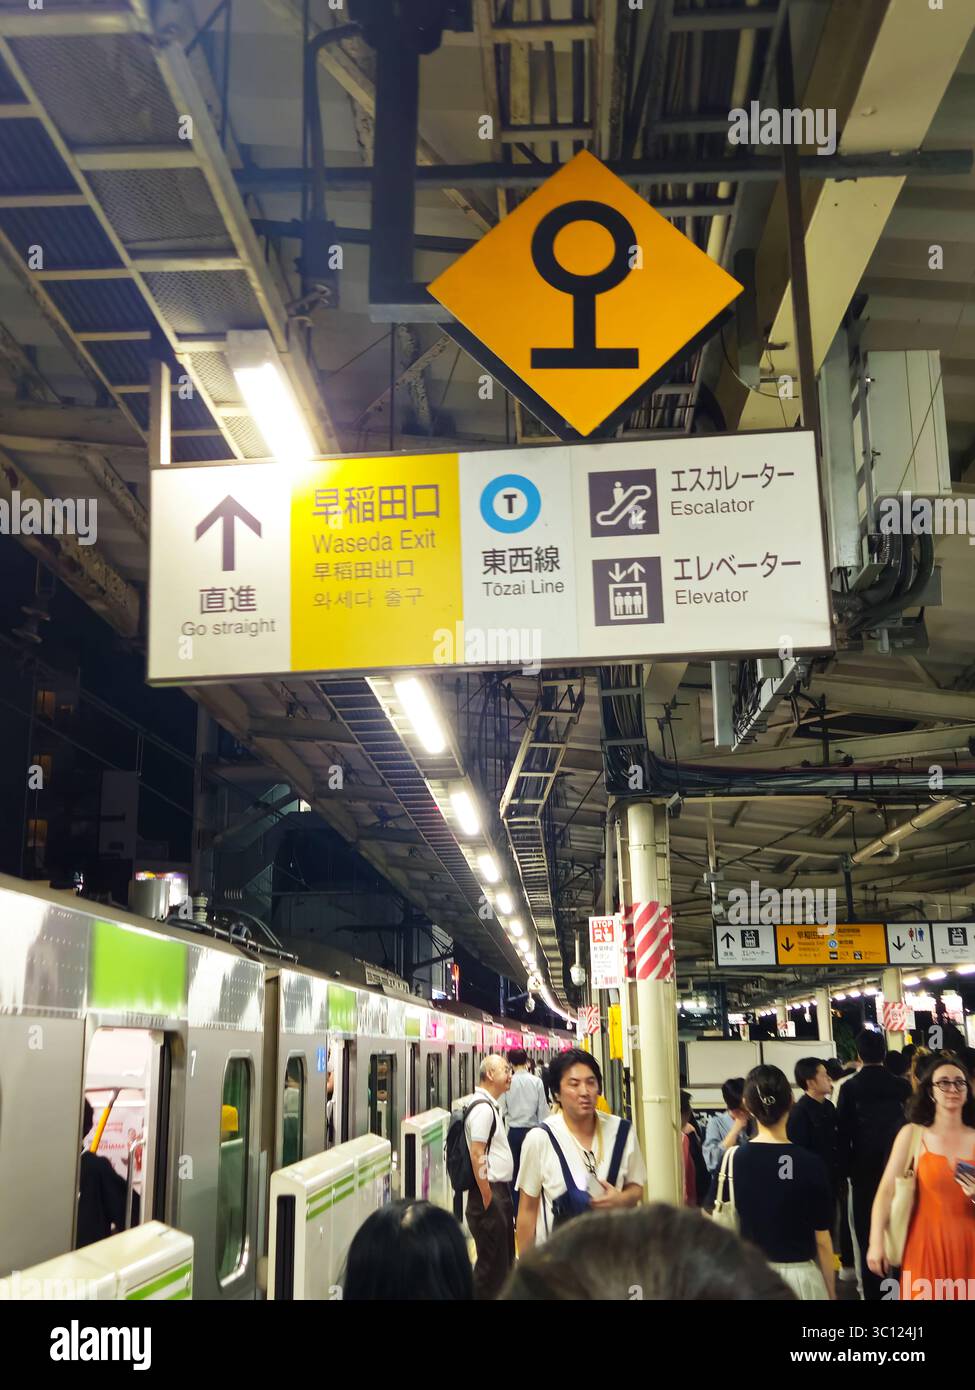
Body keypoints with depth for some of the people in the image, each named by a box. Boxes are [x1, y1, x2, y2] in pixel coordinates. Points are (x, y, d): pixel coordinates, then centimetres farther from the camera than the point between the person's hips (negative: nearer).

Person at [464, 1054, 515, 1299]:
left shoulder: (491, 1105, 12)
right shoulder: (482, 1108, -18)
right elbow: (476, 1155, -22)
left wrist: (502, 1195, 18)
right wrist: (487, 1199, -20)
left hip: (500, 1190, 10)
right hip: (490, 1192, -10)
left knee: (504, 1258, 18)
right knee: (491, 1262, -1)